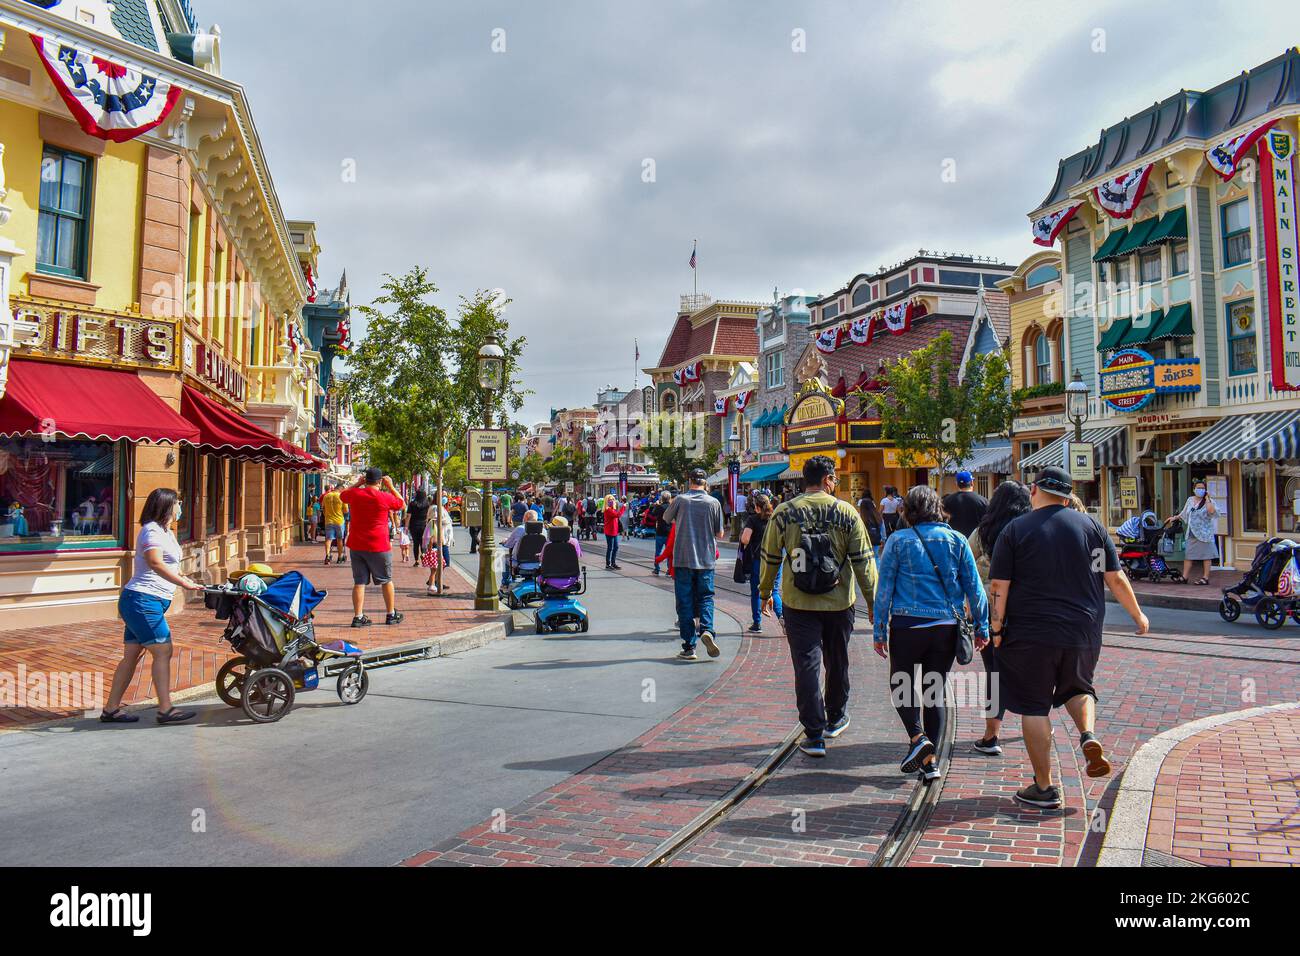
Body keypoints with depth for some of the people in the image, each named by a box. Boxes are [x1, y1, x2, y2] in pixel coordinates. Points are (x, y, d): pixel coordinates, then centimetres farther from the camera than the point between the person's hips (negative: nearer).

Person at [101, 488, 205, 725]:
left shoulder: (164, 531, 19)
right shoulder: (152, 530, -12)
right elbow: (156, 564, -26)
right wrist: (184, 583, -30)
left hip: (140, 602, 10)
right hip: (143, 601, -10)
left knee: (131, 656, 11)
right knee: (163, 652, -10)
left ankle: (111, 709, 16)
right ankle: (165, 710, -9)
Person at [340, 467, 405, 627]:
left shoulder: (354, 494, -1)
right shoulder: (385, 497, -10)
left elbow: (342, 495, 22)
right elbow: (401, 504, 9)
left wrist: (358, 484, 21)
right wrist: (391, 487, 11)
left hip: (356, 546, 3)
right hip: (379, 547, -3)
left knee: (359, 582, 6)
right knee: (386, 581, 12)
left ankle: (358, 617, 3)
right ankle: (391, 615, 20)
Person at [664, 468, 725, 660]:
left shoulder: (680, 500, -4)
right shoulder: (713, 503, -3)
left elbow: (666, 519, 15)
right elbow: (719, 535, 3)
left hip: (683, 559, -1)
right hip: (706, 560, 1)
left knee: (685, 602, 5)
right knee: (705, 597, 13)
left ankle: (689, 647, 4)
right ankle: (706, 629, -13)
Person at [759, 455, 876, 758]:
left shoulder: (783, 512, -3)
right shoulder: (847, 512, -5)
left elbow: (769, 557, 4)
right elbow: (863, 561, -3)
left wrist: (765, 592, 19)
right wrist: (873, 602, 5)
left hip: (798, 604, 0)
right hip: (839, 603, 1)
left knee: (806, 665, 3)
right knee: (837, 663, 19)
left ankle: (814, 734, 2)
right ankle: (835, 719, 37)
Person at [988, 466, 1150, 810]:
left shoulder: (1015, 530, -4)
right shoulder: (1091, 525, 3)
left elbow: (999, 586, -8)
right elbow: (1116, 579, 4)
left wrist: (997, 628, -1)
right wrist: (1138, 615, 17)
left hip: (1030, 635, -3)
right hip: (1083, 633, 3)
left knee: (1034, 707, 6)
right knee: (1076, 688, 27)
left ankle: (1044, 788, 9)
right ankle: (1088, 736, -1)